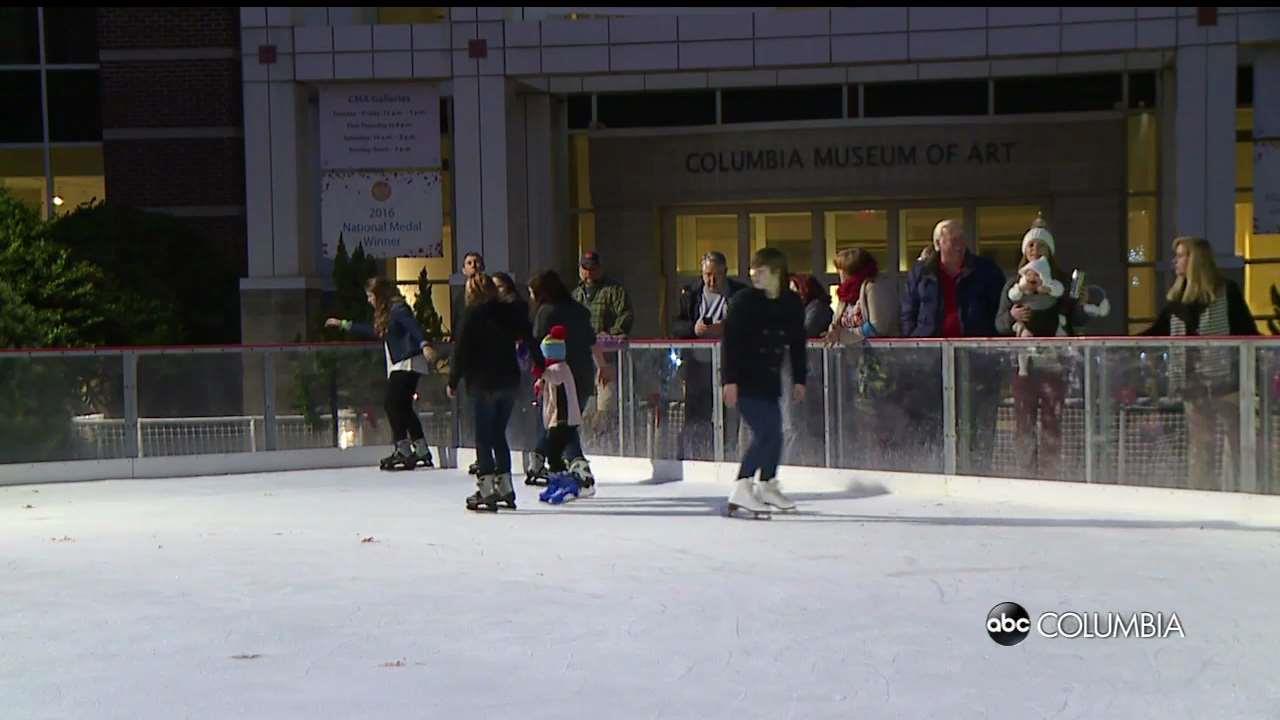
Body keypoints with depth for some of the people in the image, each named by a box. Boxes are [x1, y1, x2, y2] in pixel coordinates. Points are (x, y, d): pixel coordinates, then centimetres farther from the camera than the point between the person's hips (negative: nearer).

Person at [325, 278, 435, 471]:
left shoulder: (398, 308, -10)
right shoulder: (384, 314, 19)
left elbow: (414, 327, -24)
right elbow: (372, 331, 33)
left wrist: (424, 345, -42)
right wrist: (343, 324, 38)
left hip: (408, 363, -10)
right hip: (397, 366, 10)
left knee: (393, 404, -14)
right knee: (403, 407, 9)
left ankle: (403, 451, -14)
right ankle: (422, 451, 13)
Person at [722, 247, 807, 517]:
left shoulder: (792, 303, 4)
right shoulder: (744, 301, -9)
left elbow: (797, 344, 14)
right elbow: (730, 341, -11)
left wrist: (799, 379, 14)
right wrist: (730, 380, -16)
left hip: (770, 379, 6)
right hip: (745, 380, -6)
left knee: (773, 433, 10)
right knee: (766, 433, -14)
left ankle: (767, 487, 27)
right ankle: (742, 489, -10)